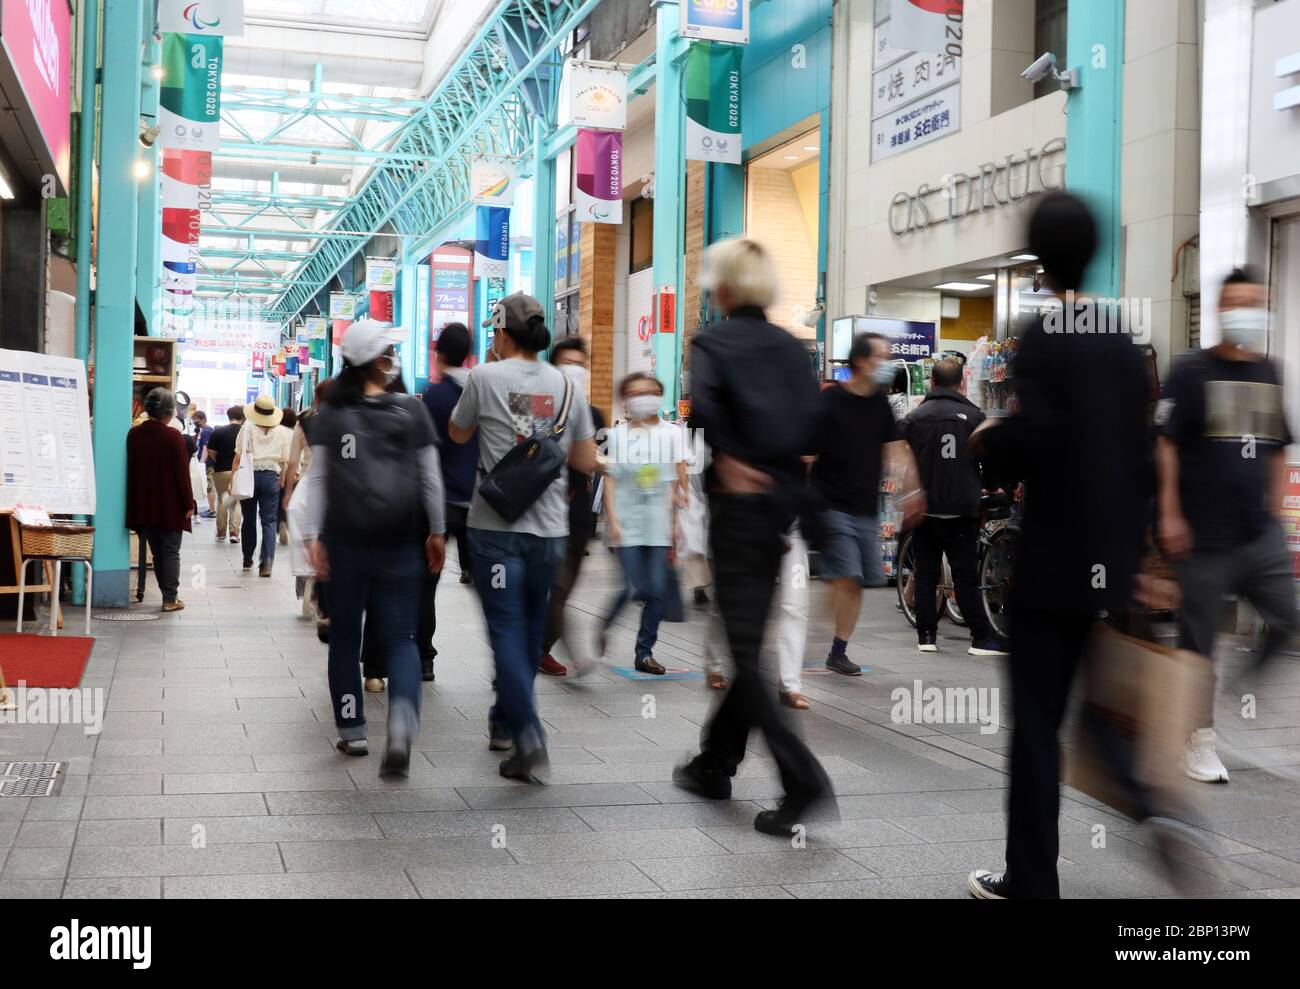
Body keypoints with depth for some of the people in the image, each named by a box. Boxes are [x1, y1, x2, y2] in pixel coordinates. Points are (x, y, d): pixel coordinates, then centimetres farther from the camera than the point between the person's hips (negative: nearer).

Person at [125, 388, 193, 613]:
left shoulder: (133, 434, 2)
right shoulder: (173, 436, -14)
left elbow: (131, 469, 8)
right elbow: (182, 473, -12)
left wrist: (137, 500, 16)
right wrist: (189, 504, -6)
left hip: (144, 505, 5)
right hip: (170, 506, -5)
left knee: (156, 551, 12)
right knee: (171, 551, 3)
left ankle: (168, 595, 16)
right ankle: (170, 598, 2)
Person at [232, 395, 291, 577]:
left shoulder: (247, 429, -3)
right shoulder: (282, 432, 1)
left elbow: (238, 457, -4)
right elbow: (284, 461, 4)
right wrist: (281, 481, 15)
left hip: (249, 475, 0)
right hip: (271, 477, 0)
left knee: (249, 519, 14)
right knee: (269, 521, 0)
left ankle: (247, 560, 24)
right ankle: (267, 562, -13)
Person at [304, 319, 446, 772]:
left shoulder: (331, 416, 1)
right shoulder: (412, 411, -1)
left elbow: (318, 479, -2)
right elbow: (430, 477, 1)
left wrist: (312, 536, 0)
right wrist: (437, 532, 10)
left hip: (345, 541, 1)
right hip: (400, 543, -1)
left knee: (345, 635, 14)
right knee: (399, 637, 4)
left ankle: (353, 731, 19)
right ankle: (402, 722, -20)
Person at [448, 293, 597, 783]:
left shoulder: (485, 378, -5)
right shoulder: (566, 385, 4)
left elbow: (457, 434, 11)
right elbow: (587, 462, 8)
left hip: (497, 526, -4)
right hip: (551, 527, 4)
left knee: (507, 629, -2)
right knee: (530, 628, 17)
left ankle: (529, 739, -14)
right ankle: (505, 723, 31)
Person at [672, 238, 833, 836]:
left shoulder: (711, 342, -4)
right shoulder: (792, 347, 11)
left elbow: (703, 402, -23)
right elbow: (815, 420, 0)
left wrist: (730, 459, -14)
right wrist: (784, 467, 5)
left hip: (738, 500, -6)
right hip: (784, 499, 6)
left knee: (743, 645, -3)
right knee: (750, 639, 15)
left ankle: (801, 775, -13)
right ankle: (716, 763, 27)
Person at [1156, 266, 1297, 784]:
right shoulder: (1191, 370, -4)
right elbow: (1166, 446, -7)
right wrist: (1169, 515, -12)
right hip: (1204, 533, -5)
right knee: (1199, 639, 3)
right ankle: (1202, 740, 16)